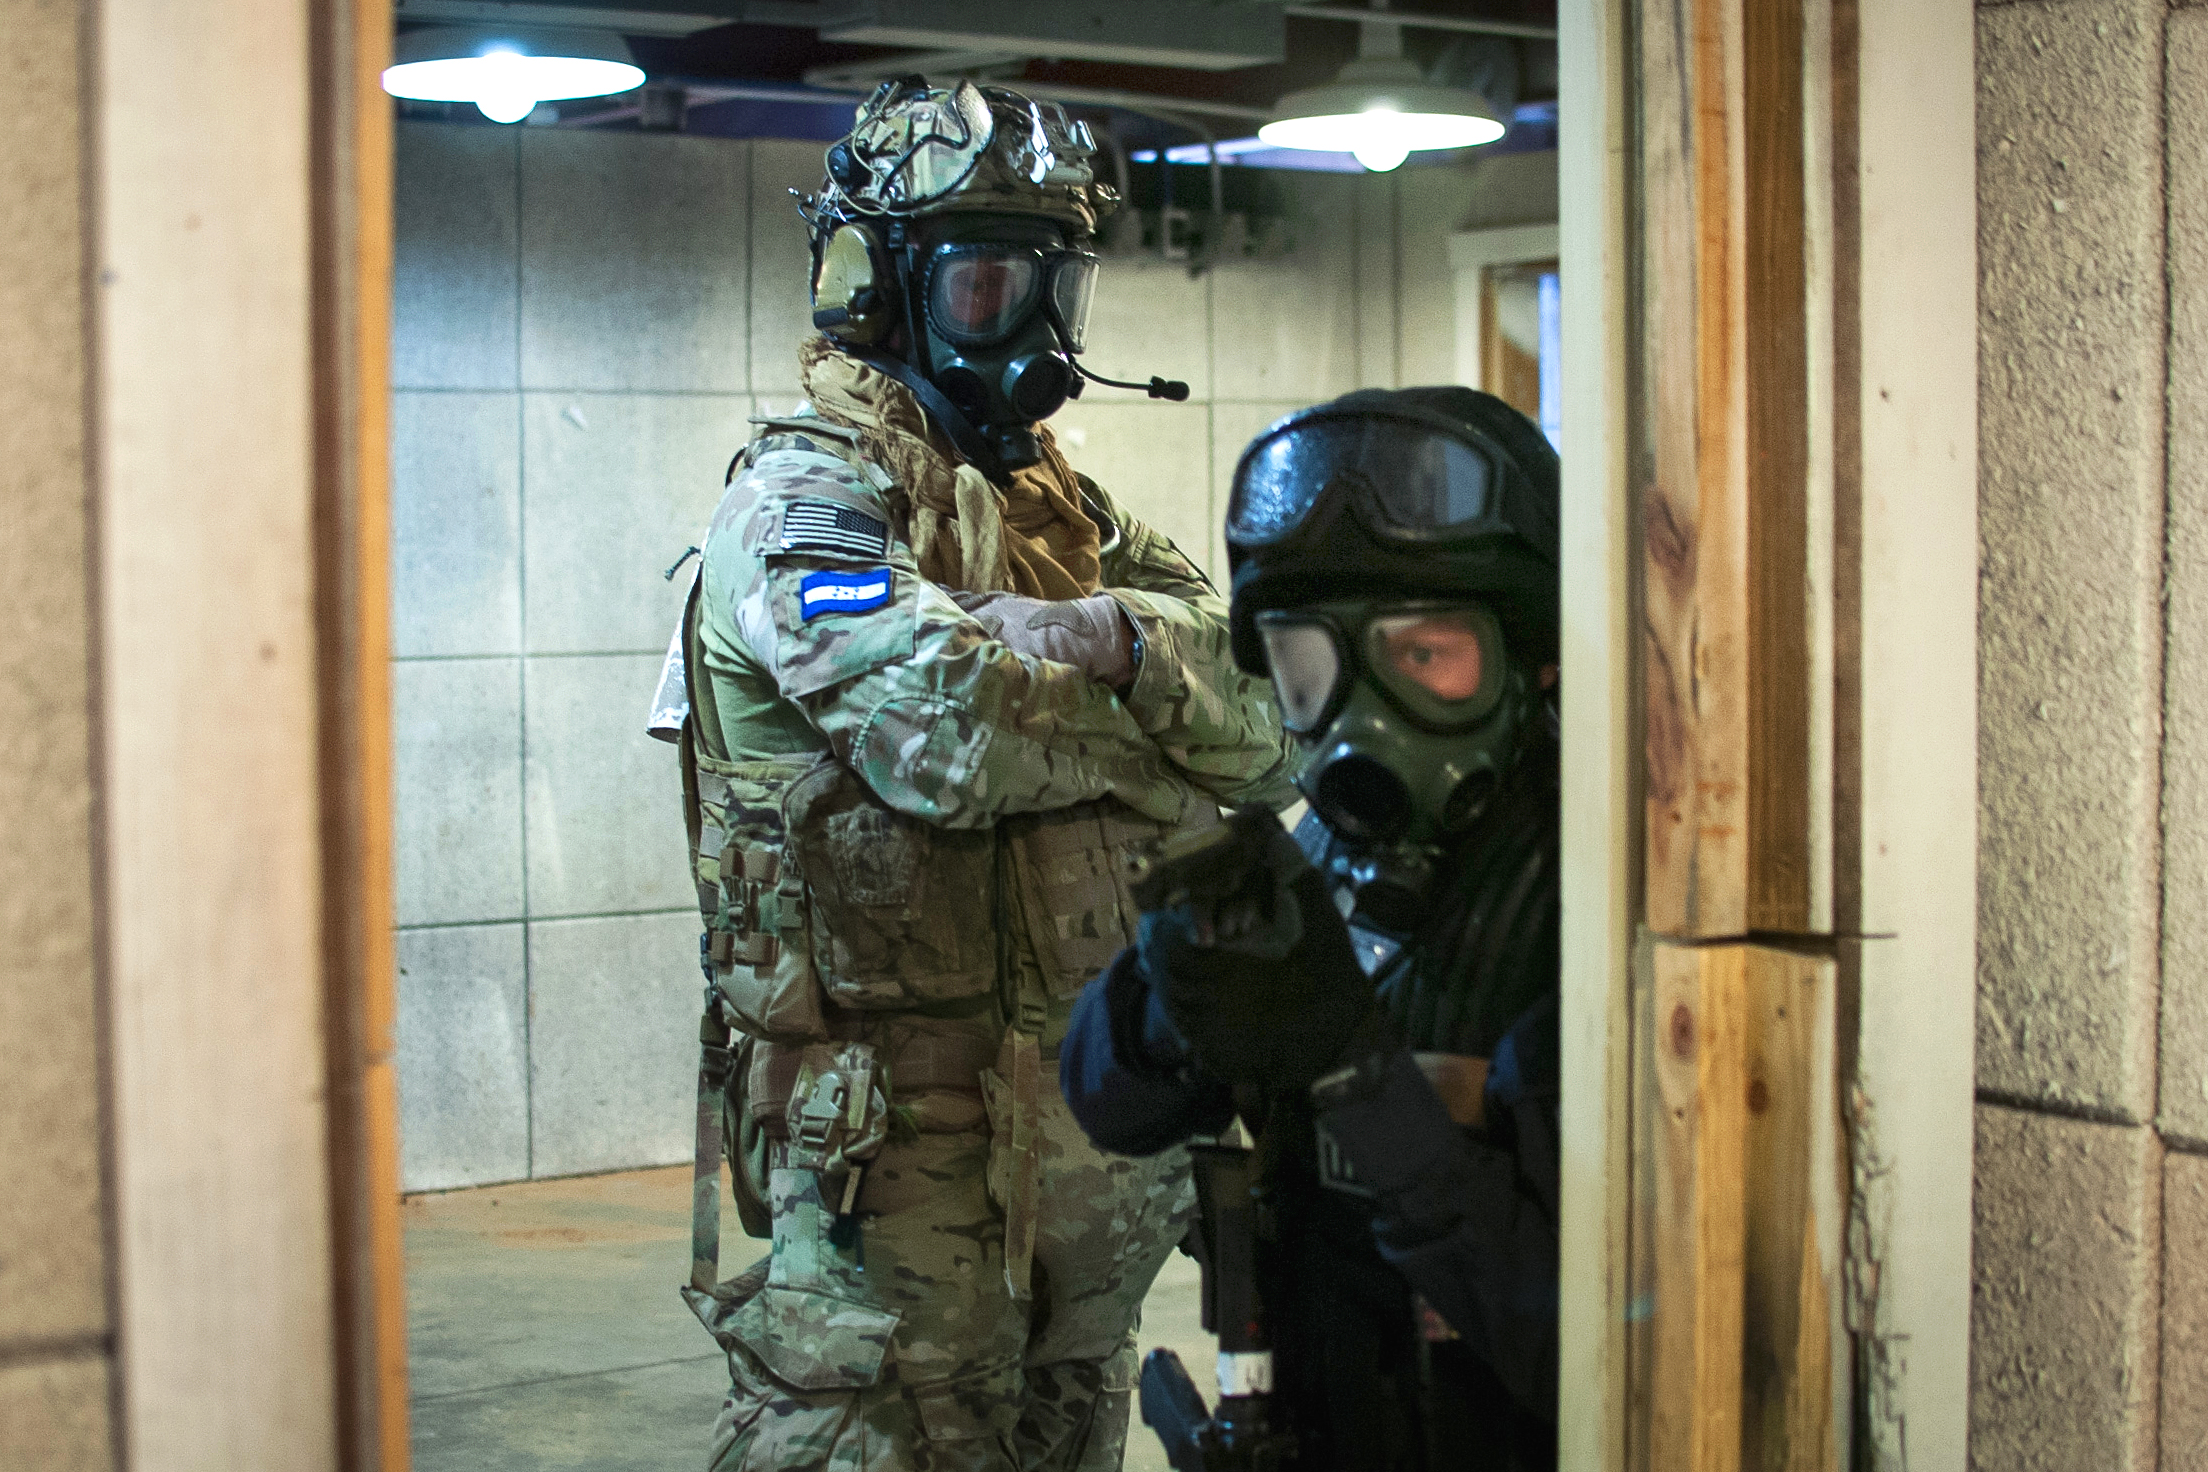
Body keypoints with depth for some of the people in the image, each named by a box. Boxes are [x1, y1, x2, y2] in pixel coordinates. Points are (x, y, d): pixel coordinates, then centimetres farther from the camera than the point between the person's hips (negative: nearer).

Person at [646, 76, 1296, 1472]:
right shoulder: (808, 495, -8)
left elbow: (1275, 718, 3)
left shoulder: (1070, 512, 15)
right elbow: (954, 733, -25)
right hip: (898, 1135, -8)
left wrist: (1114, 635, -16)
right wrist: (1162, 734, -7)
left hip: (1091, 1125, 8)